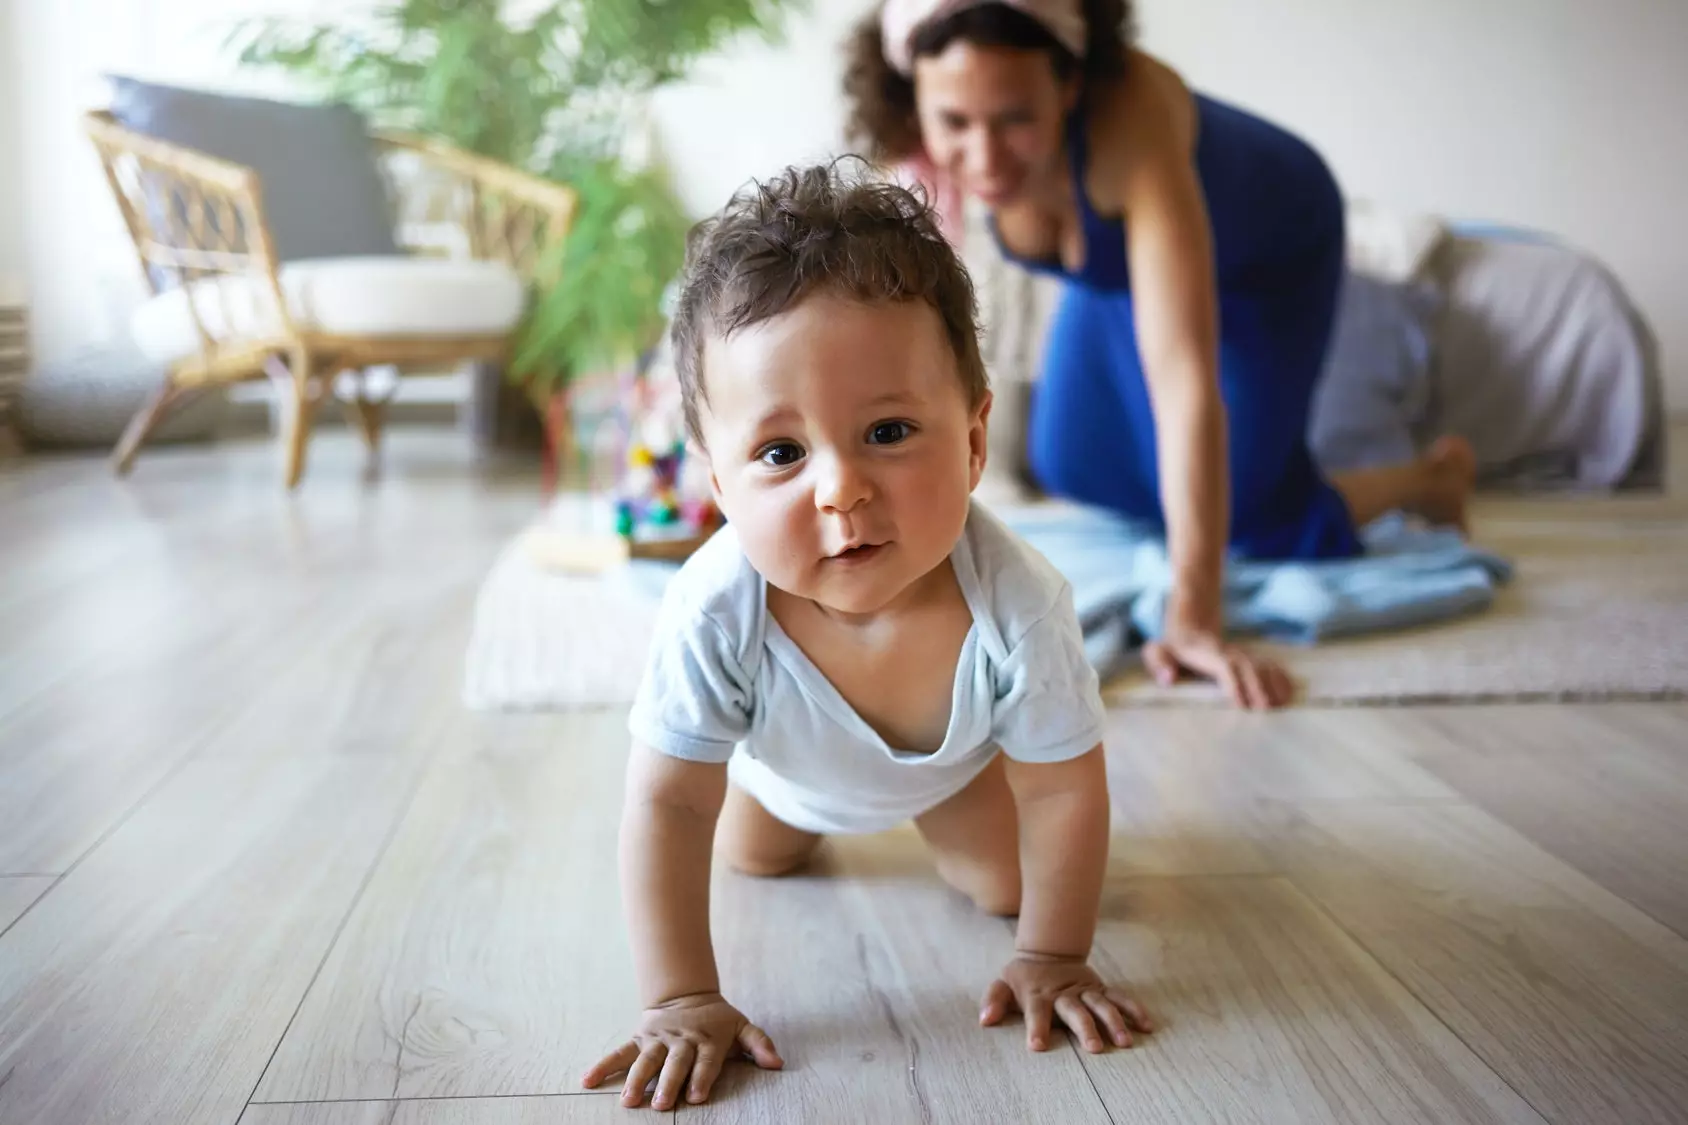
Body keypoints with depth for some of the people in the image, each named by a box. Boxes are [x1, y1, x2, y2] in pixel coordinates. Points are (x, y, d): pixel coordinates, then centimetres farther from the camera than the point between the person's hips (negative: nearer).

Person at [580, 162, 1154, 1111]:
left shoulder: (1015, 603, -45)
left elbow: (1063, 791, -29)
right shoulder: (715, 614, -46)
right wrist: (683, 1000, -32)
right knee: (757, 859, 25)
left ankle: (933, 810, 40)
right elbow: (668, 805, -34)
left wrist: (1052, 957, -22)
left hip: (957, 754, -1)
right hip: (787, 755, 1)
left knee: (1007, 883, 12)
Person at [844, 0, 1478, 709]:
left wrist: (1193, 616, -53)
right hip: (1114, 261, 4)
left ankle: (1428, 477, 21)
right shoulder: (916, 141, -31)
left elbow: (1186, 377, -49)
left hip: (1264, 251, -4)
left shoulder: (1130, 116, -44)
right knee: (1068, 470, 8)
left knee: (1244, 515, -7)